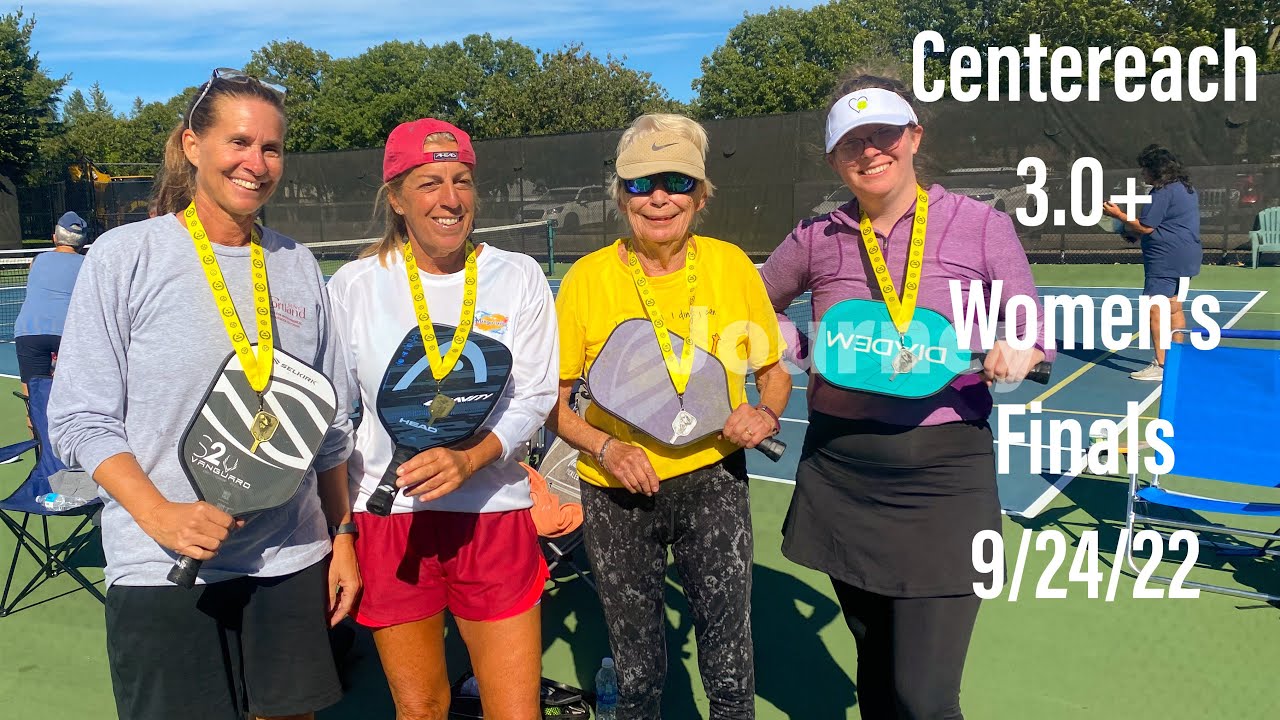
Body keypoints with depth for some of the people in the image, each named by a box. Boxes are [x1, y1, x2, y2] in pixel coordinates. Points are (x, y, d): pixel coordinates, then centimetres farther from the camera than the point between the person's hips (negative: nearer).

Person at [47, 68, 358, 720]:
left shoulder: (298, 266, 6)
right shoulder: (126, 256, -5)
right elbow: (79, 418, -6)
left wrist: (342, 534, 9)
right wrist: (159, 514, -19)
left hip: (292, 564, 4)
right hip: (162, 571, -3)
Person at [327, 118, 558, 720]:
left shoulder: (519, 278, -2)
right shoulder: (353, 286, -1)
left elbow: (534, 398, -3)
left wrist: (470, 458, -20)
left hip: (495, 517, 0)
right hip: (388, 519, 0)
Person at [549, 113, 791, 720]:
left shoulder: (730, 265, -4)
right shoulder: (588, 278, -7)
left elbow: (774, 369, 8)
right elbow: (552, 401, 0)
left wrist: (765, 415, -12)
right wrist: (605, 447, -16)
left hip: (713, 481, 1)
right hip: (618, 492, 0)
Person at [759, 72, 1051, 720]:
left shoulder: (981, 226, -2)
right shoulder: (818, 238, 4)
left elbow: (1036, 333, 3)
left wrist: (1019, 353, -19)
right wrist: (788, 341, 0)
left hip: (944, 476, -2)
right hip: (840, 473, 3)